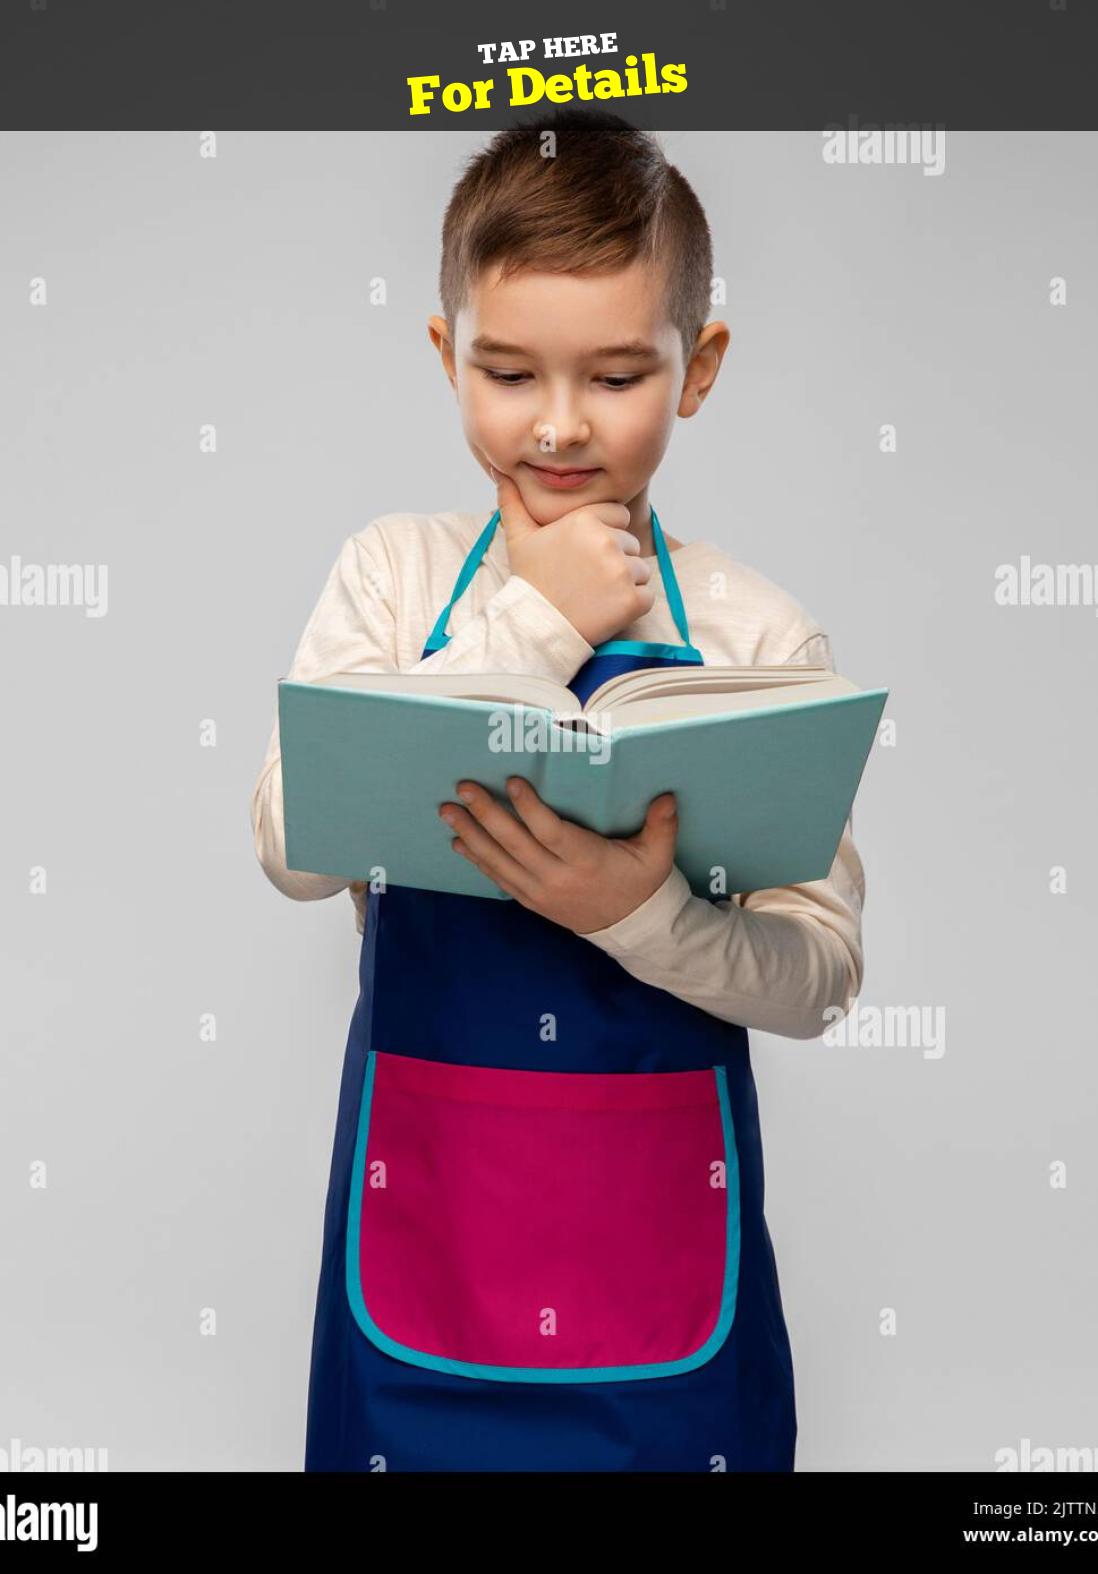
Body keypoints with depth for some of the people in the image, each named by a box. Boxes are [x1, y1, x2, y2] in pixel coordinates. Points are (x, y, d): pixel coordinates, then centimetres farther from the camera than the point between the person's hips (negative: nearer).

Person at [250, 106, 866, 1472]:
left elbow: (820, 976, -8)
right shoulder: (397, 572, -3)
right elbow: (292, 846, -16)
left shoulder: (758, 636, -6)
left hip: (664, 1229, 0)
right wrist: (532, 624, -18)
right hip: (422, 1201, 1)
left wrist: (641, 913, -27)